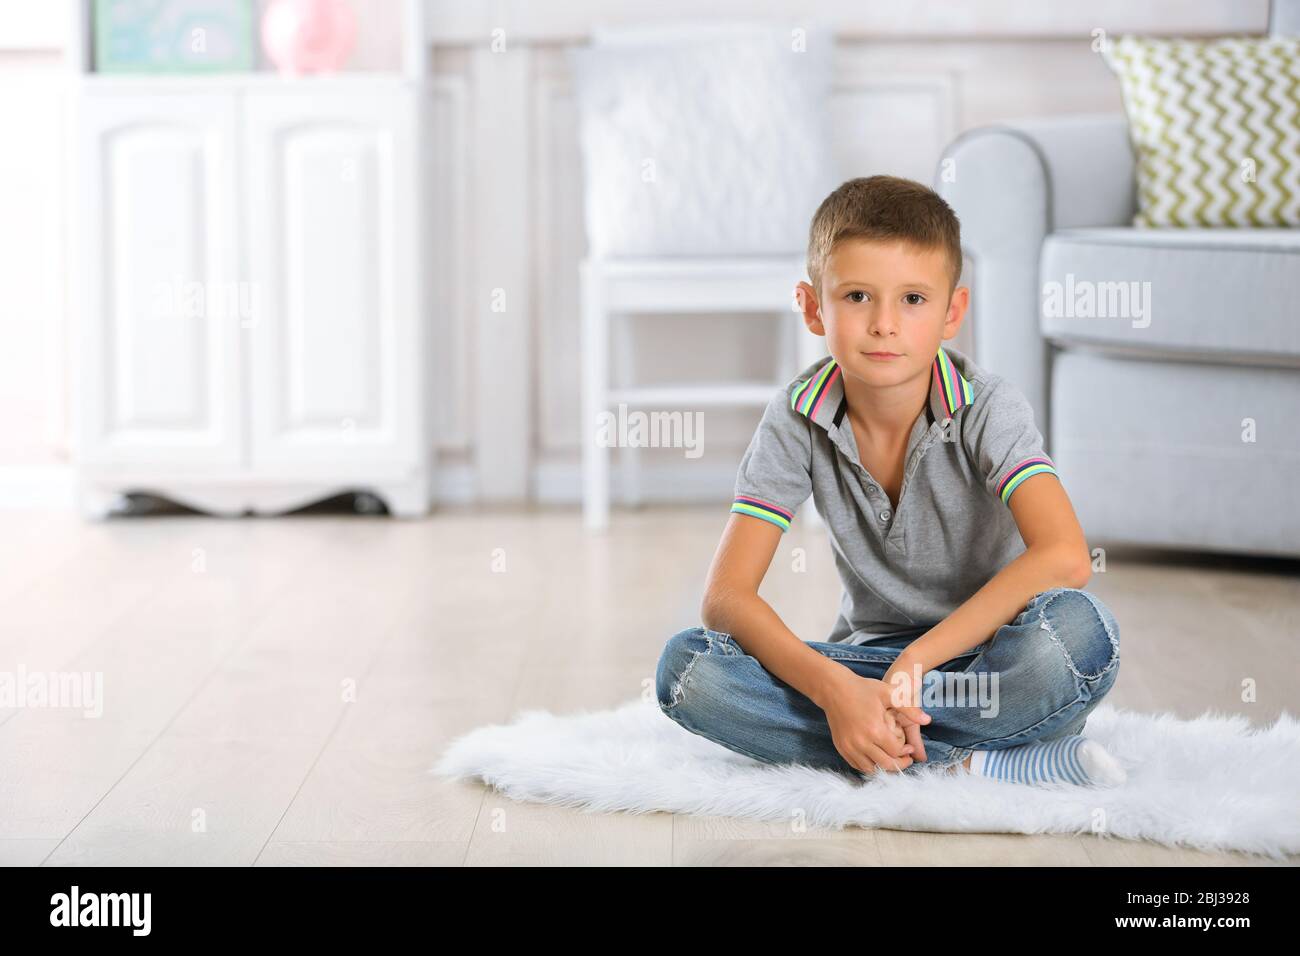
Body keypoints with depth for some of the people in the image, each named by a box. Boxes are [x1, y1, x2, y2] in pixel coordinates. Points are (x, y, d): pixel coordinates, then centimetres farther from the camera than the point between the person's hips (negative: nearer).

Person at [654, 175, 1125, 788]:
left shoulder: (987, 409, -15)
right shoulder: (797, 418, -9)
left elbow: (1064, 558, -31)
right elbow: (726, 596, -15)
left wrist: (915, 662, -33)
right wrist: (833, 687, -32)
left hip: (991, 657, -3)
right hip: (867, 659, 4)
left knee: (1078, 629, -36)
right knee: (685, 667, -23)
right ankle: (963, 766, -25)